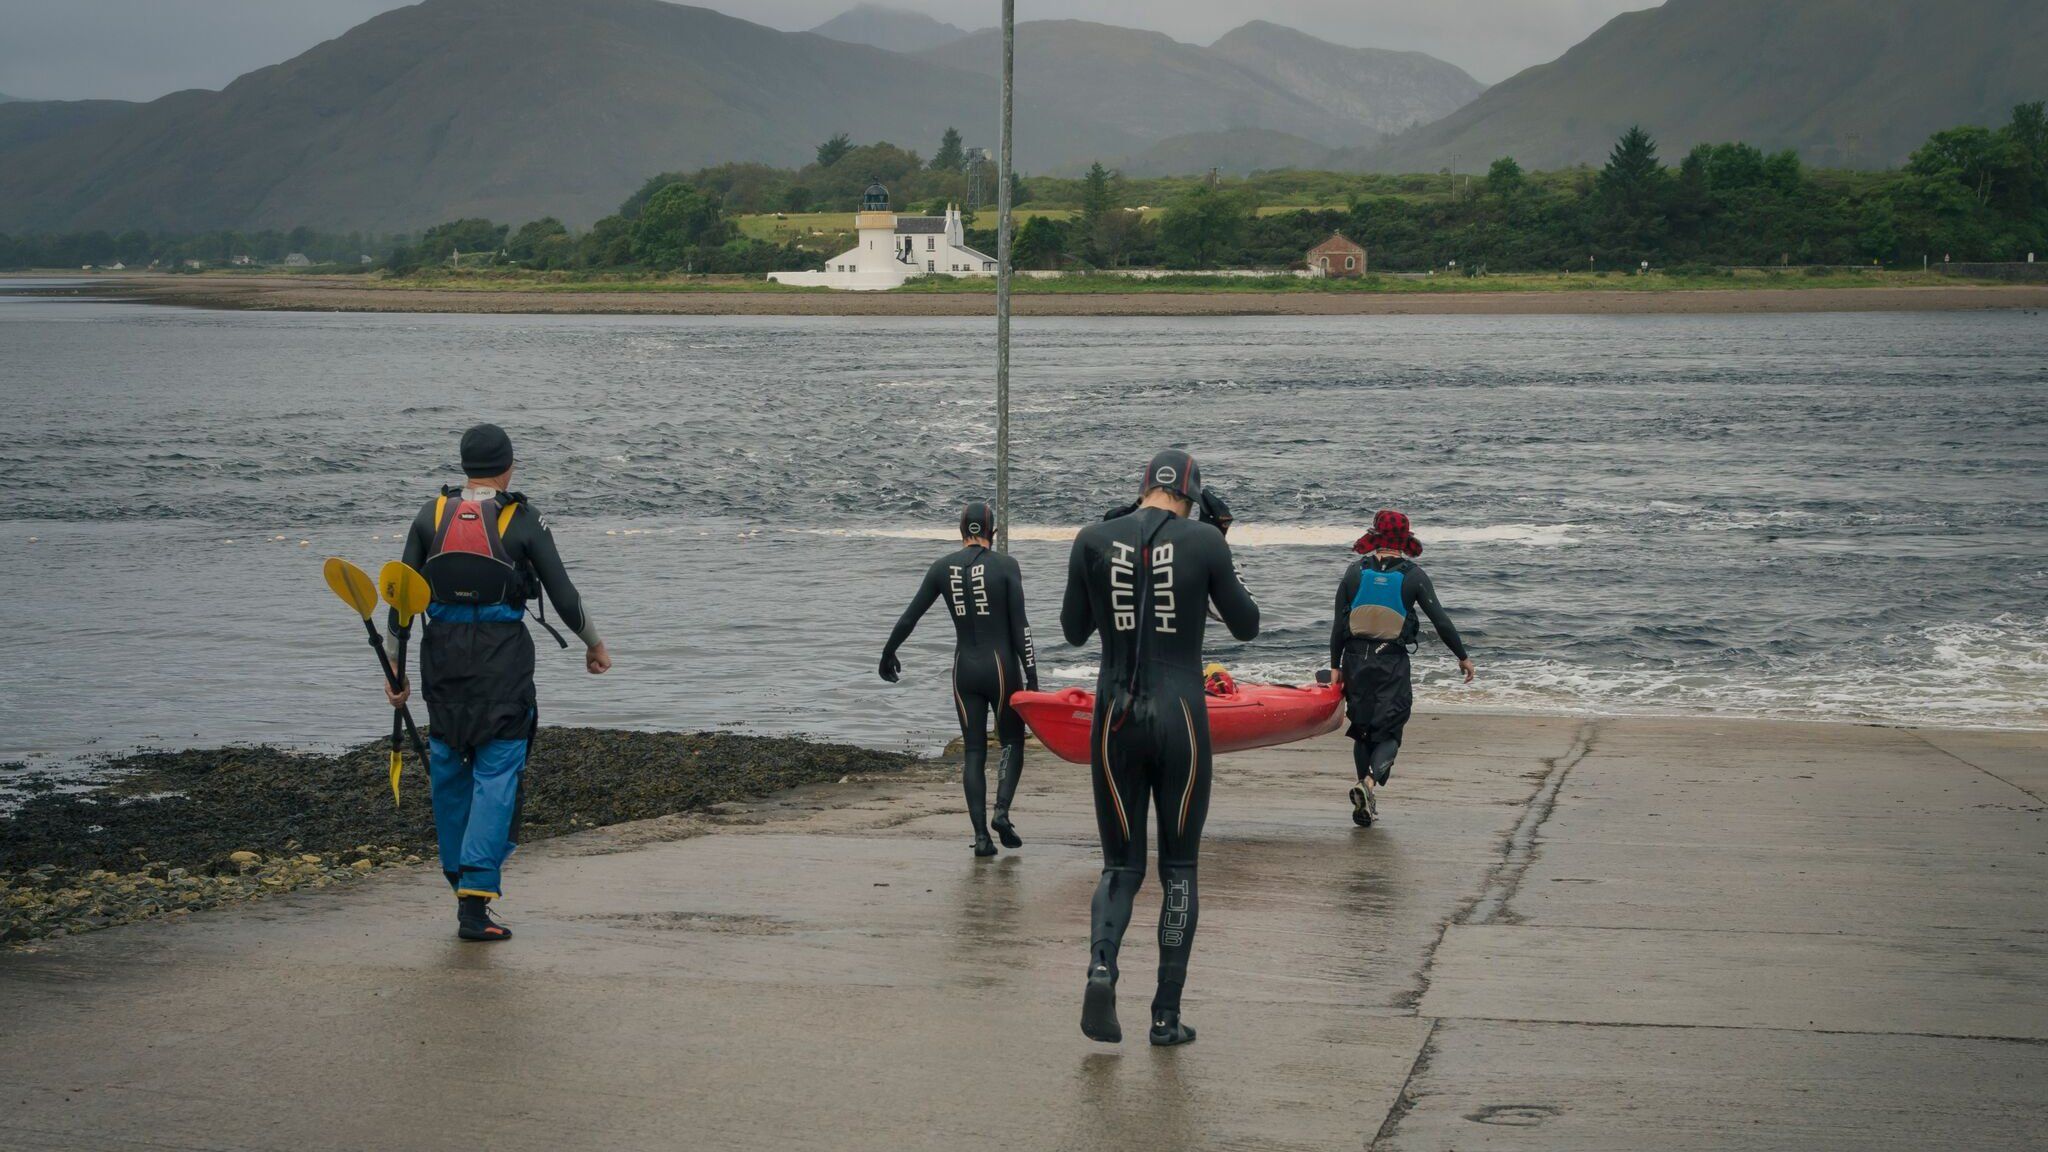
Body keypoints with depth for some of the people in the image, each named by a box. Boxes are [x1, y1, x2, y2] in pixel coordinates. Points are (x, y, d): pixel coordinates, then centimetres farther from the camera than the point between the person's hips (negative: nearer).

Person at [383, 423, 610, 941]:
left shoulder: (432, 515, 6)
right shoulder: (523, 520, -3)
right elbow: (563, 596, 0)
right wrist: (594, 645, 17)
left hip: (443, 655, 4)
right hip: (503, 658, -4)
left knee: (449, 768, 17)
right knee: (497, 773, -4)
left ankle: (460, 877, 26)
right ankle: (475, 903, -11)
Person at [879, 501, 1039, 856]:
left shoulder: (942, 567, 2)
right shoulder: (1005, 566, -7)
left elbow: (910, 617, 7)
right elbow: (1019, 626, -10)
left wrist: (888, 653, 21)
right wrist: (1032, 676, -7)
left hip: (964, 669, 3)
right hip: (1001, 666, -3)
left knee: (973, 751, 8)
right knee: (1012, 741, 14)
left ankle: (980, 834, 0)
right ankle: (1002, 810, -9)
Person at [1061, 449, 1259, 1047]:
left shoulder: (1094, 541, -2)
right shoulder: (1204, 542, -5)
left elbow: (1075, 631, 9)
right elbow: (1246, 626, 5)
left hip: (1117, 718, 1)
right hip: (1182, 717, -1)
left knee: (1120, 866, 12)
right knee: (1180, 870, 12)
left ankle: (1101, 967, -16)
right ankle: (1167, 1014, 11)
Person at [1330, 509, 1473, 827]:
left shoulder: (1355, 572, 2)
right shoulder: (1413, 575, -3)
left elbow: (1338, 624, 2)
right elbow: (1441, 620, -4)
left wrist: (1335, 666, 10)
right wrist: (1463, 656, 7)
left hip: (1356, 659, 2)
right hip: (1393, 663, -2)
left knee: (1362, 729, 15)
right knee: (1389, 732, 2)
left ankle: (1366, 795, 15)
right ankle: (1370, 782, -24)